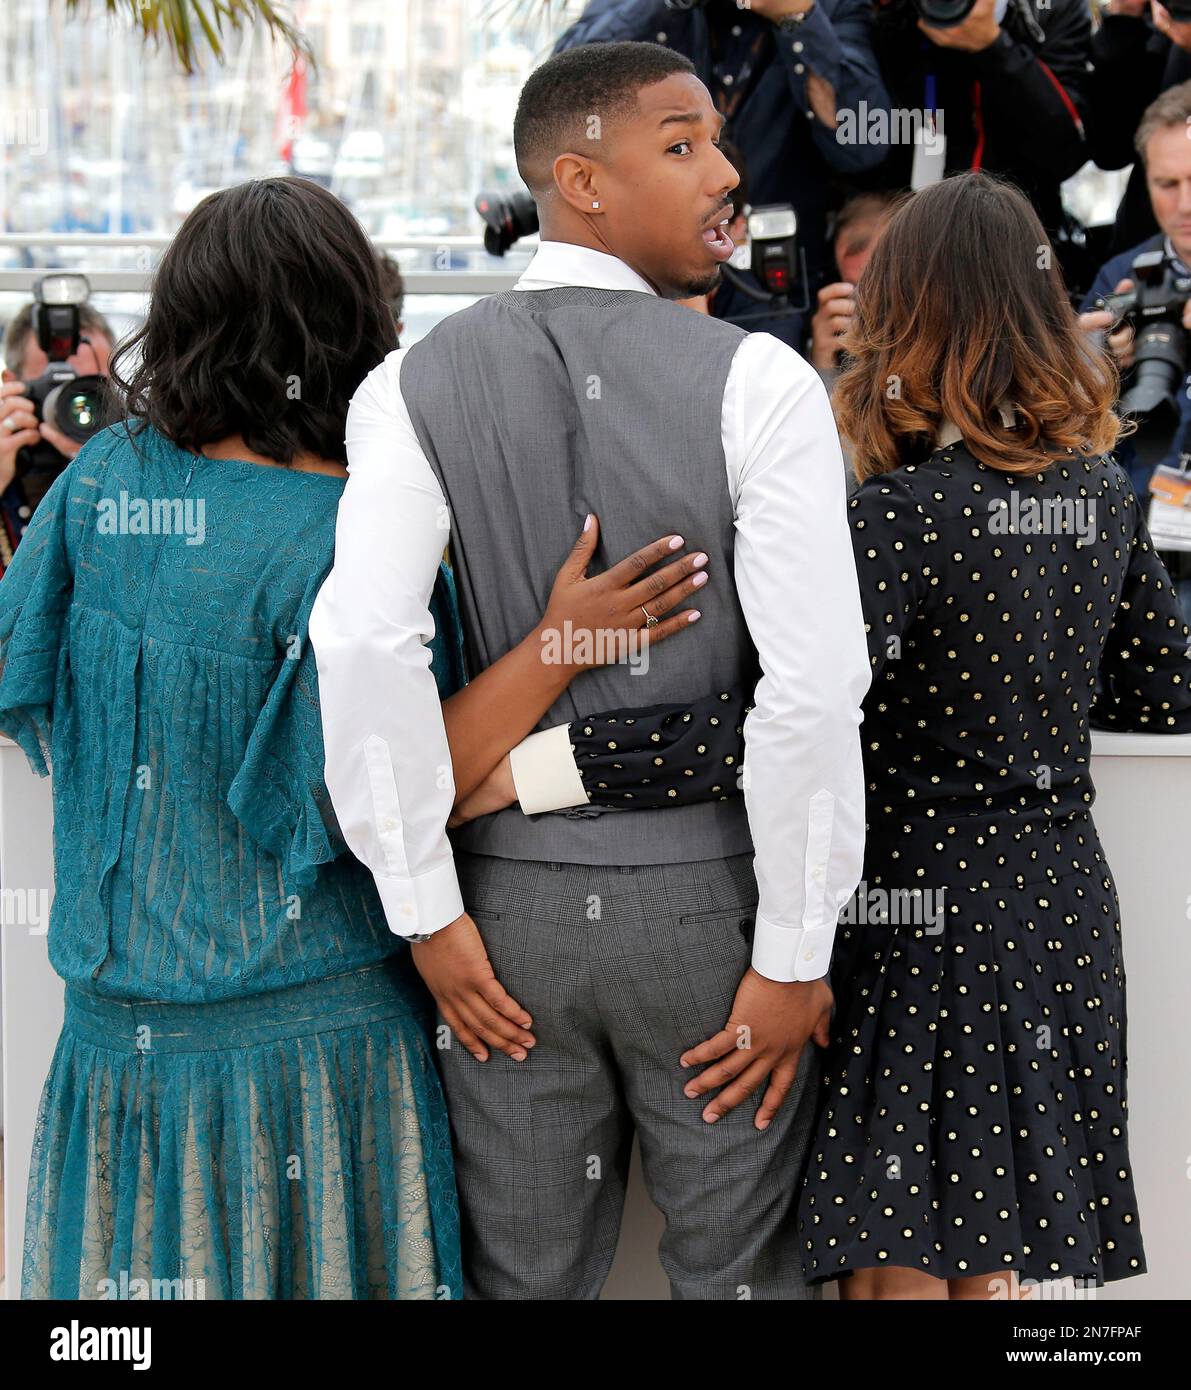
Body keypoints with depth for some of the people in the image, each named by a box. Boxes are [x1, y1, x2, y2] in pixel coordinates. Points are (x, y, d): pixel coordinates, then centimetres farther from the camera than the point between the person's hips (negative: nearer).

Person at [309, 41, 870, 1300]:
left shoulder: (416, 383, -4)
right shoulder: (756, 383, -11)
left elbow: (361, 640, -17)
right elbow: (814, 682, -18)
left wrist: (430, 910, -9)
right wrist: (795, 955, -9)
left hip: (512, 895, 3)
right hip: (704, 892, -2)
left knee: (522, 1275, 16)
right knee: (737, 1269, 14)